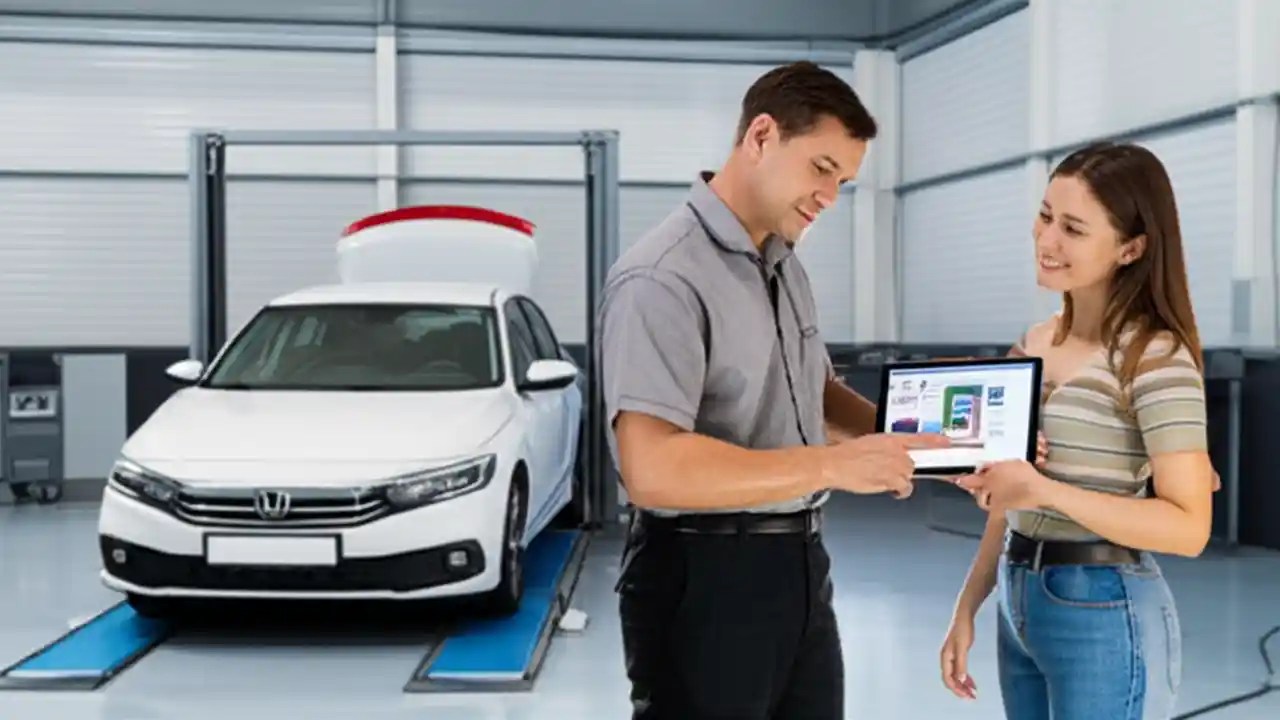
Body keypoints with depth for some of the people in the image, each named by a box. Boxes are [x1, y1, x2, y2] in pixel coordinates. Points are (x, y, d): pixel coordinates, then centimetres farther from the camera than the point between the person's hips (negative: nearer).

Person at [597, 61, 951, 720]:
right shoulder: (662, 280, -19)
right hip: (703, 580, -8)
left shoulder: (786, 266, 11)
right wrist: (832, 465, -27)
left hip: (798, 567, 9)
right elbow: (652, 470, -28)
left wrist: (902, 434, 3)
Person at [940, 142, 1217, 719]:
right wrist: (967, 609, 12)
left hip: (1104, 616, -6)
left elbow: (1188, 527, -20)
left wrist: (1048, 491, -27)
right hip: (1019, 605, 7)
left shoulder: (1156, 355, -15)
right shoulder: (1032, 344, 6)